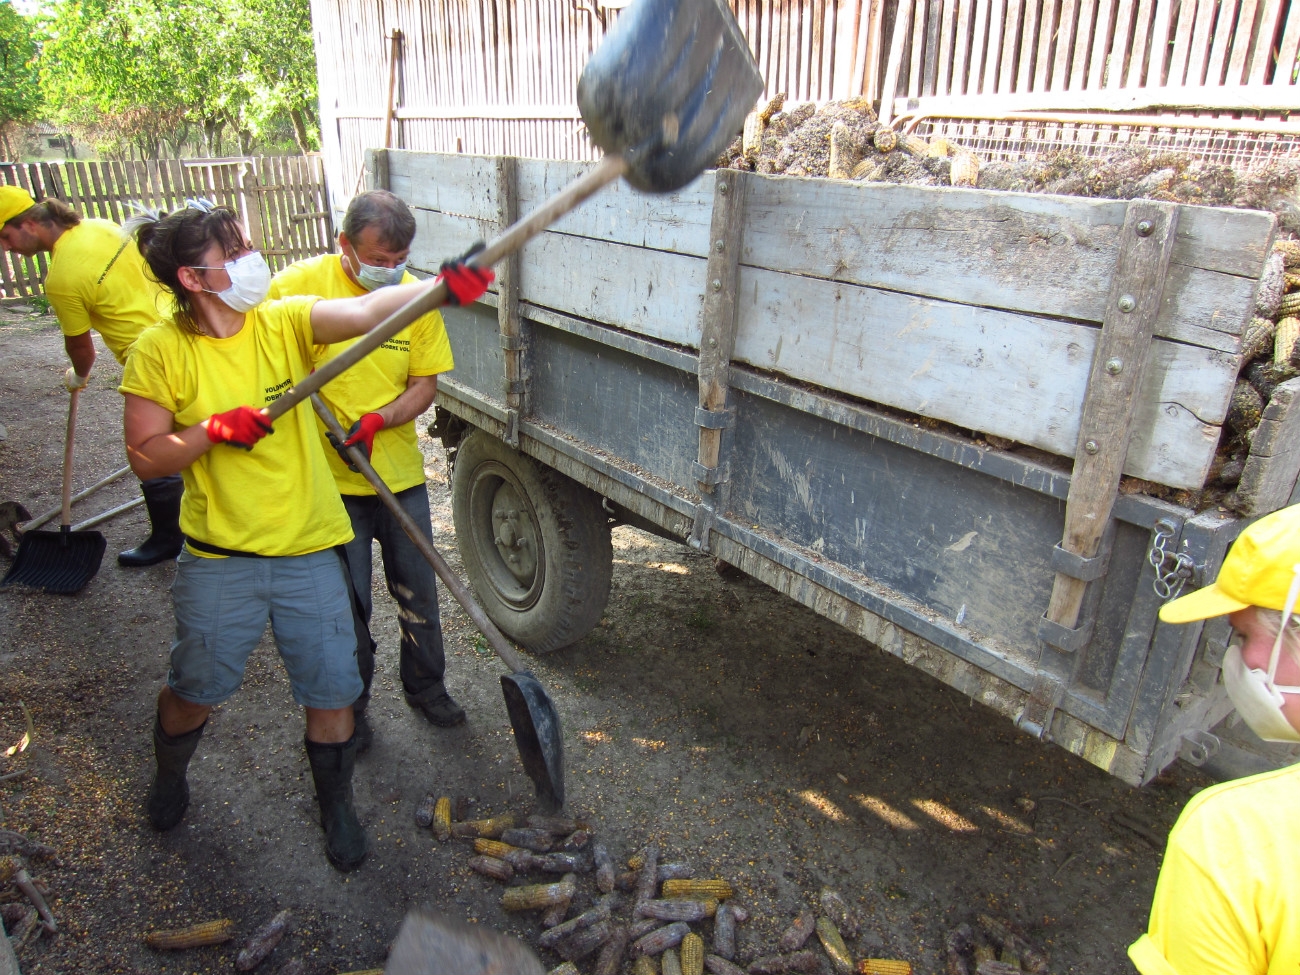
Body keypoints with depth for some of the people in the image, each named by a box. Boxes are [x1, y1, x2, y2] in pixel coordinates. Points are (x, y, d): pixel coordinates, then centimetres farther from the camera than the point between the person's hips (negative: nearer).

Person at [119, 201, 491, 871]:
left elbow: (368, 311, -25)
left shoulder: (284, 320, -7)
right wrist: (214, 428, -23)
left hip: (309, 549, 1)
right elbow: (145, 457, -6)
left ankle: (336, 805, 34)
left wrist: (443, 285, -41)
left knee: (331, 691, 8)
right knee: (194, 688, 19)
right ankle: (169, 776, 53)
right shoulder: (160, 351, -8)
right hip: (218, 558, 0)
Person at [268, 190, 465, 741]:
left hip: (400, 472, 3)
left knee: (418, 592, 15)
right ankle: (349, 706, 31)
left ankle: (426, 686, 38)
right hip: (328, 479, -3)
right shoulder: (297, 286, -12)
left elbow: (425, 384, -1)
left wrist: (378, 419, -19)